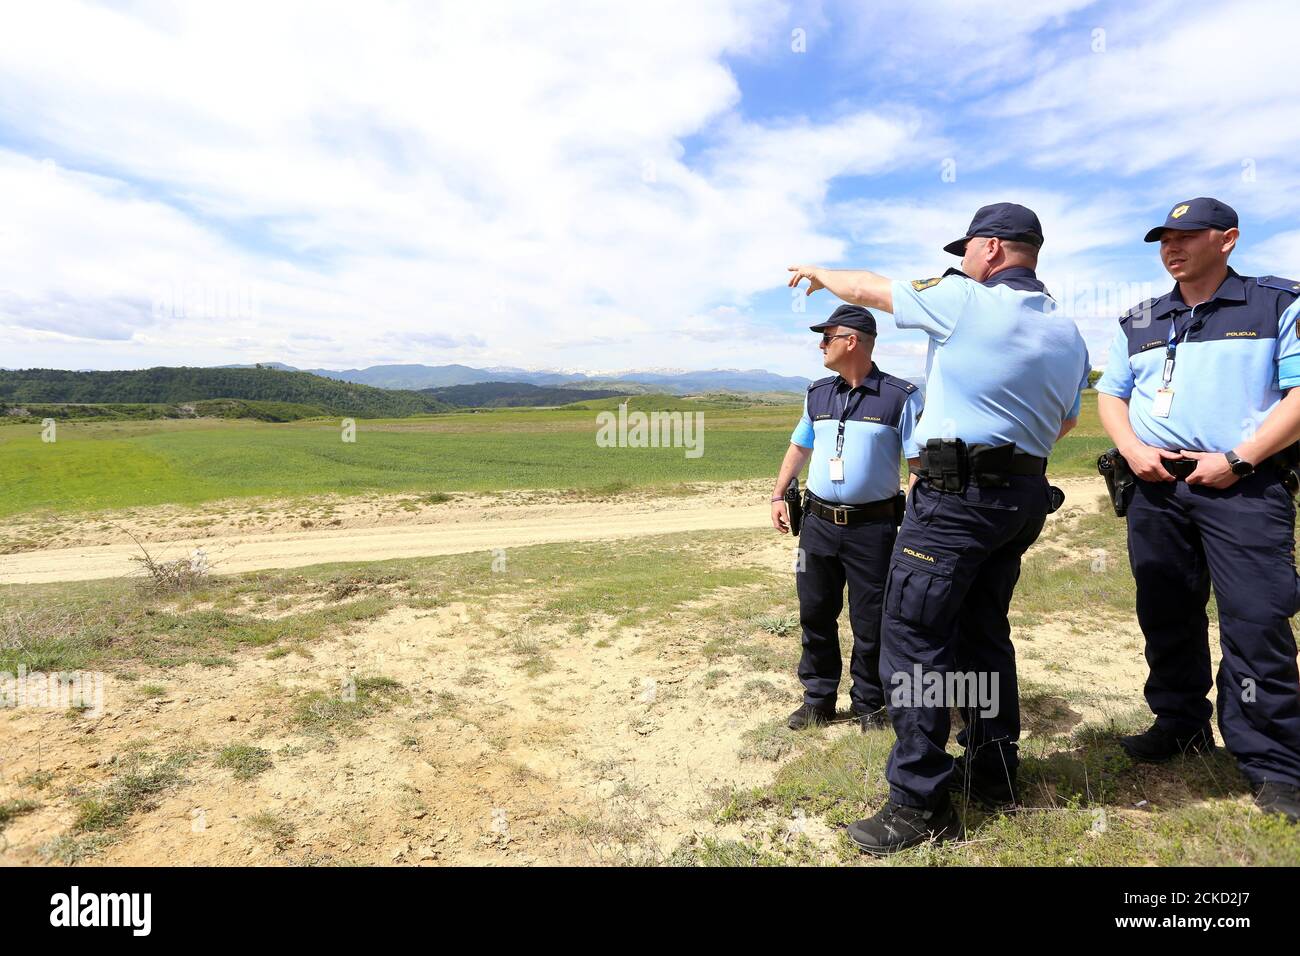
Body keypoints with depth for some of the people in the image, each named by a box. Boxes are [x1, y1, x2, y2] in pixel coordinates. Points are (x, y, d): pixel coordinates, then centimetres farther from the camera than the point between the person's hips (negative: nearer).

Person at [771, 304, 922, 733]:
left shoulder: (900, 396, -7)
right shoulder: (818, 392, 9)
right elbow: (799, 447, 20)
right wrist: (778, 495, 14)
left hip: (873, 526, -4)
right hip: (818, 522, 5)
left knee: (870, 623, 6)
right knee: (815, 614, 11)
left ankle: (868, 704, 24)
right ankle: (818, 698, 27)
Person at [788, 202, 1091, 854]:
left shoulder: (964, 300, -7)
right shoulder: (1068, 331, 14)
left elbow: (868, 289, 5)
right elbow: (1065, 421, 24)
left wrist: (818, 272, 24)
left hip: (957, 494, -9)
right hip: (1026, 494, 9)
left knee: (912, 638, -5)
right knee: (985, 632, 19)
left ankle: (921, 804, 0)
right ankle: (993, 774, 30)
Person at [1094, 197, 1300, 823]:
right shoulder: (1137, 323, 15)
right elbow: (1111, 394, 16)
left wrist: (1239, 460, -15)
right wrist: (1134, 450, -3)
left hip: (1245, 486, -4)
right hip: (1156, 485, 4)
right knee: (1166, 614, 10)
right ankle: (1182, 725, 27)